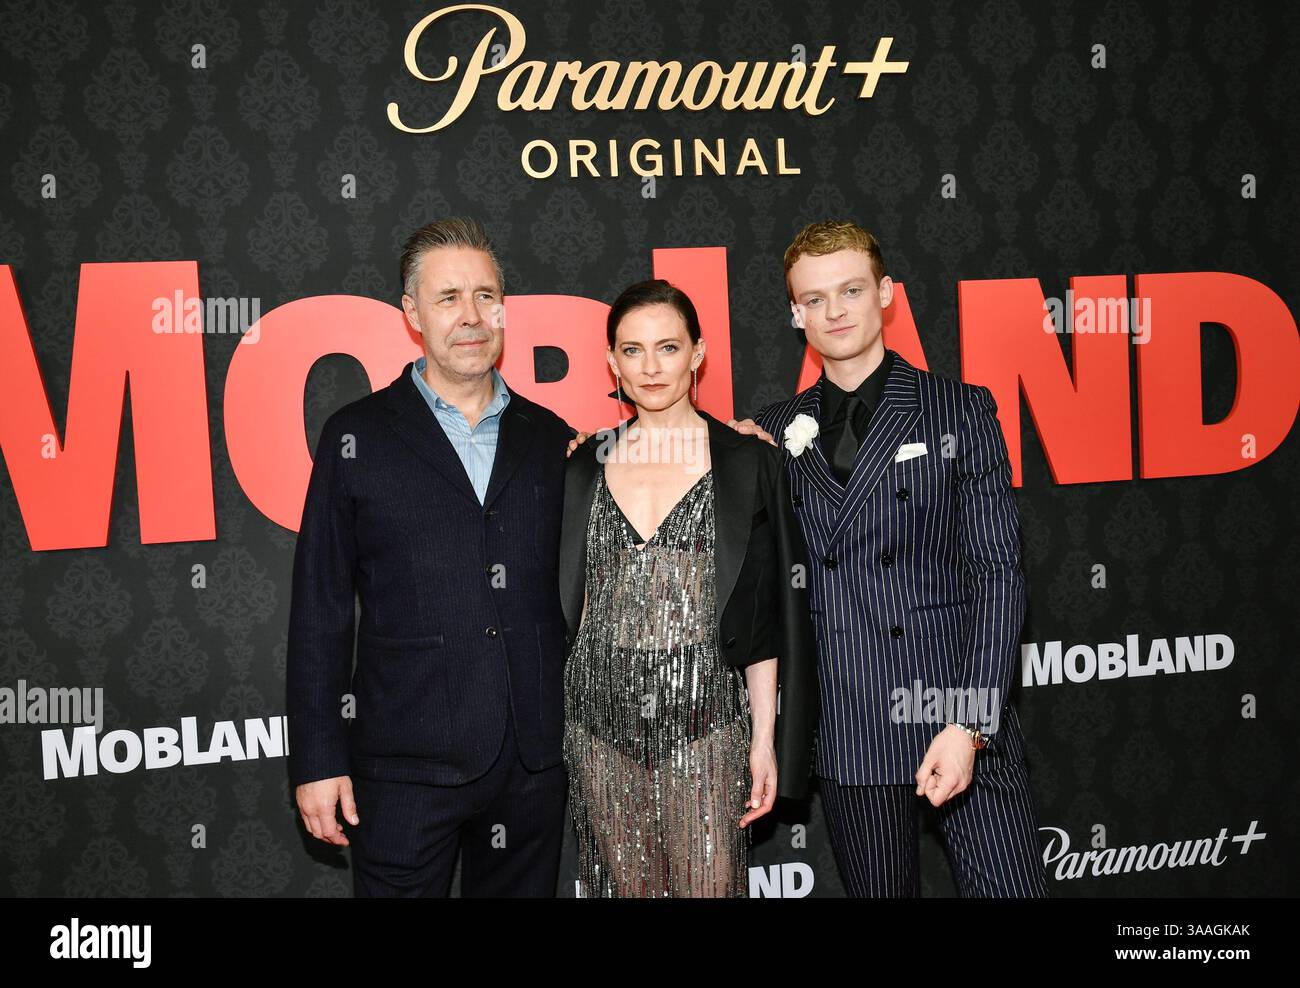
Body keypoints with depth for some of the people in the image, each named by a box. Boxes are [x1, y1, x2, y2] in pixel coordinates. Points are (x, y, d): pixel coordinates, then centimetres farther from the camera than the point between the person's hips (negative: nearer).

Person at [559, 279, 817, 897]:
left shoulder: (747, 462, 0)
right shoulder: (586, 467, 8)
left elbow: (768, 614, 1)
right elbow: (570, 603, 12)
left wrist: (765, 738, -3)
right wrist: (550, 728, 9)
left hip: (704, 712, -2)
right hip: (602, 716, 3)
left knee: (710, 885, 0)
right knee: (625, 886, 10)